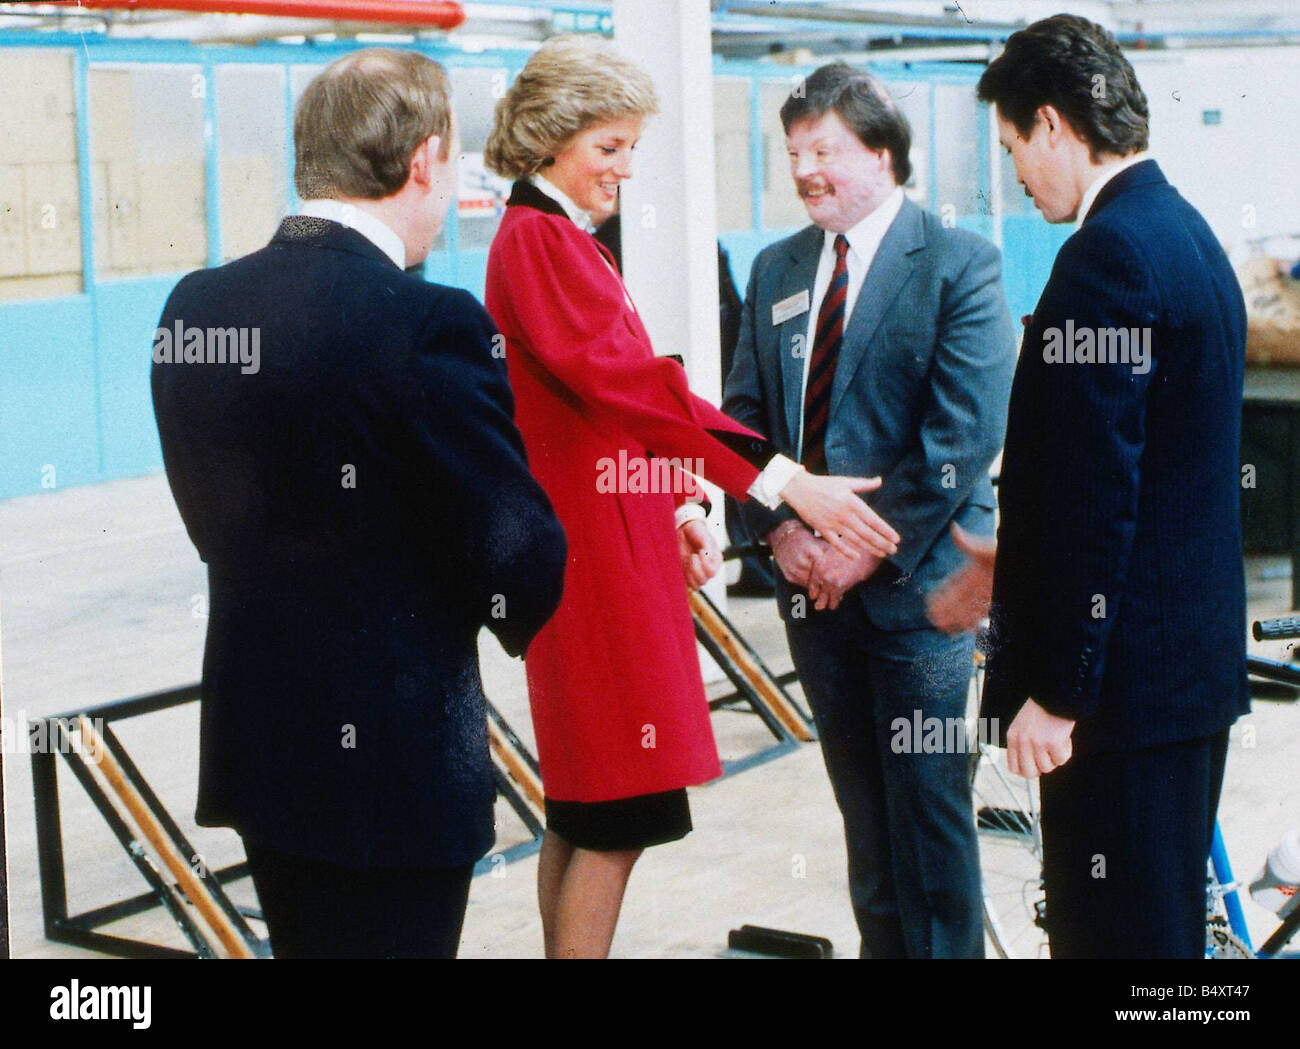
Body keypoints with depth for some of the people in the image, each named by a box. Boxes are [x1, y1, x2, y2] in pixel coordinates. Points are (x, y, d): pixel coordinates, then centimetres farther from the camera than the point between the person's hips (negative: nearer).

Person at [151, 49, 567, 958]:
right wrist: (512, 613, 5)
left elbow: (215, 522, 10)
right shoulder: (434, 327, -21)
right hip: (392, 763, -7)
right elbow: (524, 573, -16)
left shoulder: (194, 307, 1)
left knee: (305, 942, 22)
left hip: (251, 738, 7)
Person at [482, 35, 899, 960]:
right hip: (592, 548, -10)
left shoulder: (560, 240, 16)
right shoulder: (538, 241, -16)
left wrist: (677, 508, 10)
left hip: (609, 539, 10)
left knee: (583, 813, 14)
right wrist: (783, 479, -33)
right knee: (619, 819, -6)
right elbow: (627, 376, -28)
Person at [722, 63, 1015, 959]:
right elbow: (744, 414, 11)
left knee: (928, 803, 1)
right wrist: (780, 528, -5)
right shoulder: (776, 270, 12)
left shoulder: (959, 264, -6)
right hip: (813, 582, 5)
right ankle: (880, 943, 26)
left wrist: (871, 549, -15)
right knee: (862, 801, 14)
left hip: (916, 581, -5)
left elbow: (964, 436, -14)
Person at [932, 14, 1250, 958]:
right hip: (1198, 658, 10)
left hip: (1124, 670, -10)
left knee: (1112, 930, -1)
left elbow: (1096, 494, -23)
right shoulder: (1187, 235, 13)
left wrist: (1055, 689, -19)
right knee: (1167, 919, 19)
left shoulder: (1107, 255, -19)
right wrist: (1005, 570, 24)